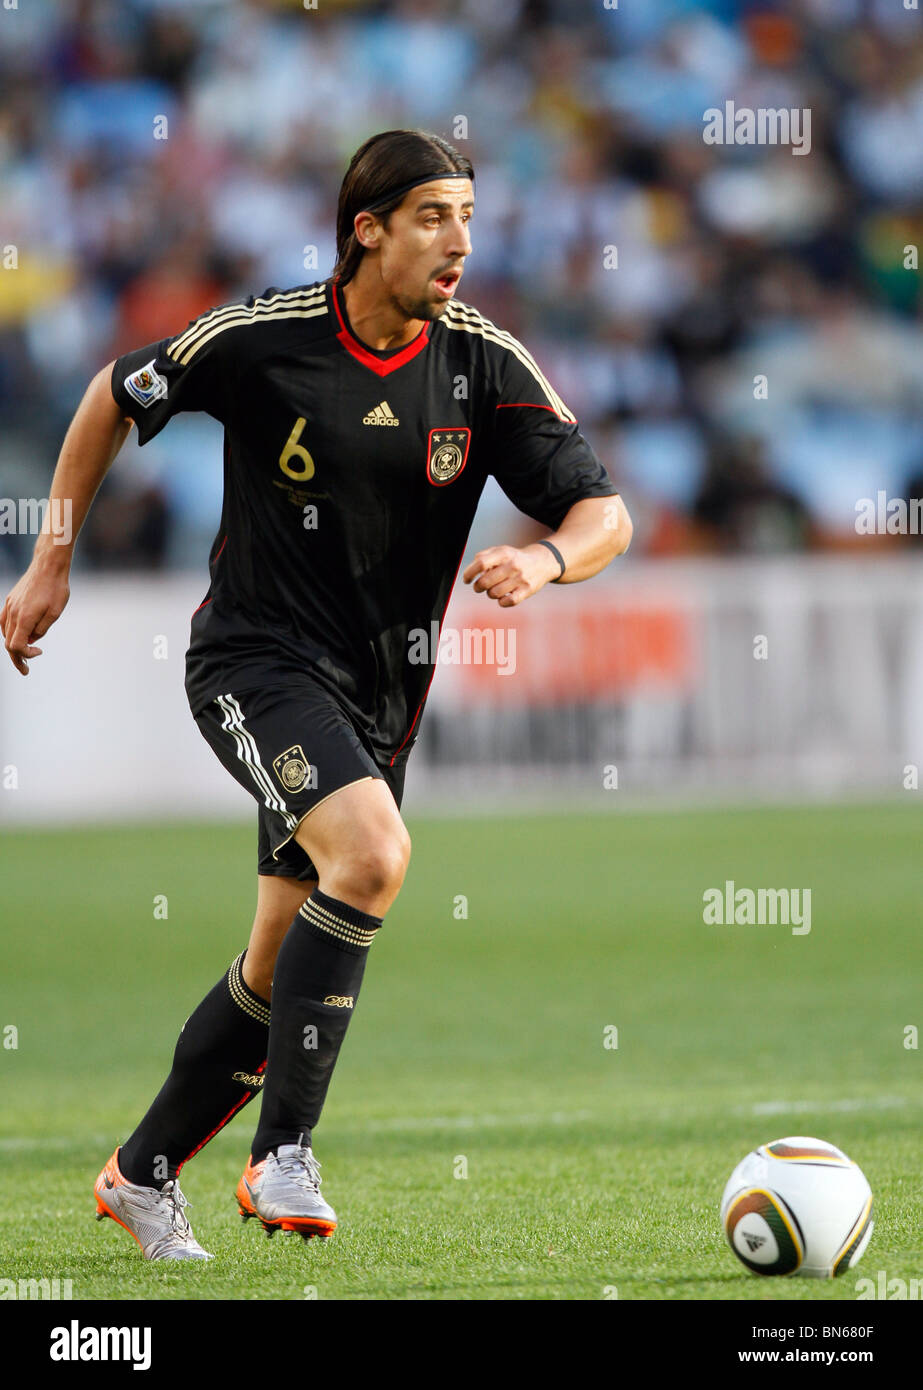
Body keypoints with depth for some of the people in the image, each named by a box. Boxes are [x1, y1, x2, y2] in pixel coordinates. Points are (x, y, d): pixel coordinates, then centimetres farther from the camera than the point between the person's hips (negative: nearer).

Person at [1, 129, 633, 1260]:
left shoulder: (484, 363, -6)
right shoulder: (262, 338, -12)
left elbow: (605, 512, -7)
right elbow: (115, 397, 5)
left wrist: (545, 559, -30)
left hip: (379, 694, 5)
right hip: (255, 657, -5)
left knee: (282, 969, 9)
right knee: (373, 855, -30)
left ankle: (143, 1173, 29)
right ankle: (283, 1159, -24)